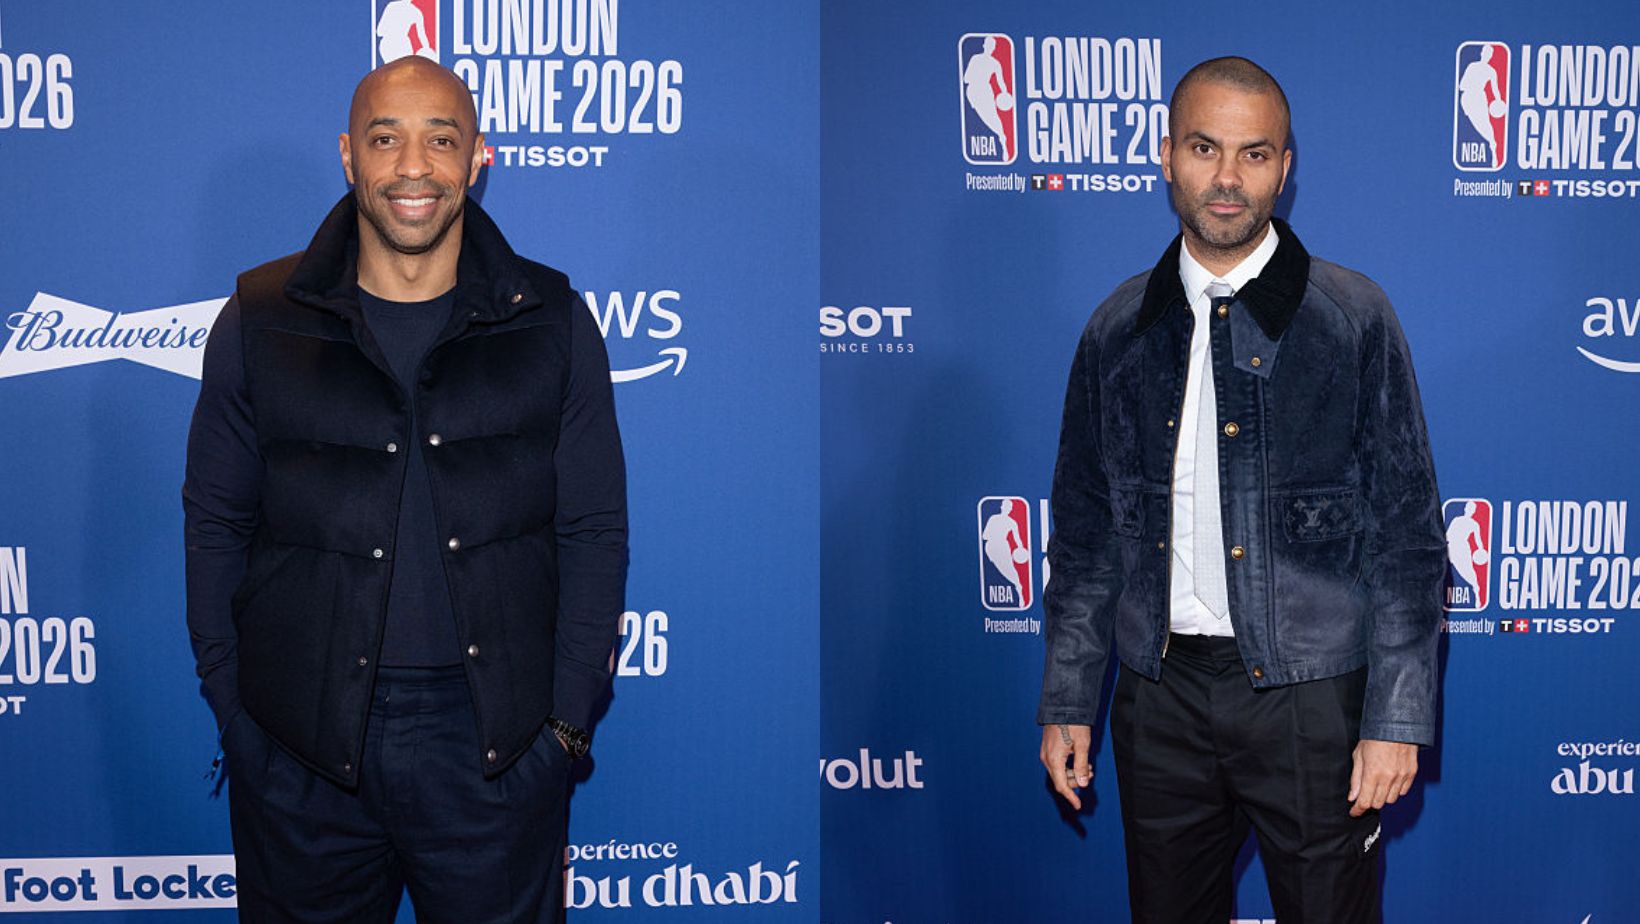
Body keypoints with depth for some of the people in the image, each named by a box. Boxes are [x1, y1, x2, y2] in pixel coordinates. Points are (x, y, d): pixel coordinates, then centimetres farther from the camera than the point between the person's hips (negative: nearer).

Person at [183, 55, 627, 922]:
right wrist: (235, 720, 1)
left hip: (497, 749, 0)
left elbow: (593, 532, 3)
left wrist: (566, 721, -3)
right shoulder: (261, 322, 2)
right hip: (300, 749, 1)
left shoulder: (552, 322, 2)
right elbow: (215, 527, 7)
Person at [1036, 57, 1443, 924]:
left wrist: (1397, 717, -9)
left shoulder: (1352, 318, -3)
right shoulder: (1119, 329, 6)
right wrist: (1066, 701, 7)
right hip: (1161, 696, 3)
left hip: (1310, 695, -3)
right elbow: (1085, 531, 10)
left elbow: (1407, 533, -4)